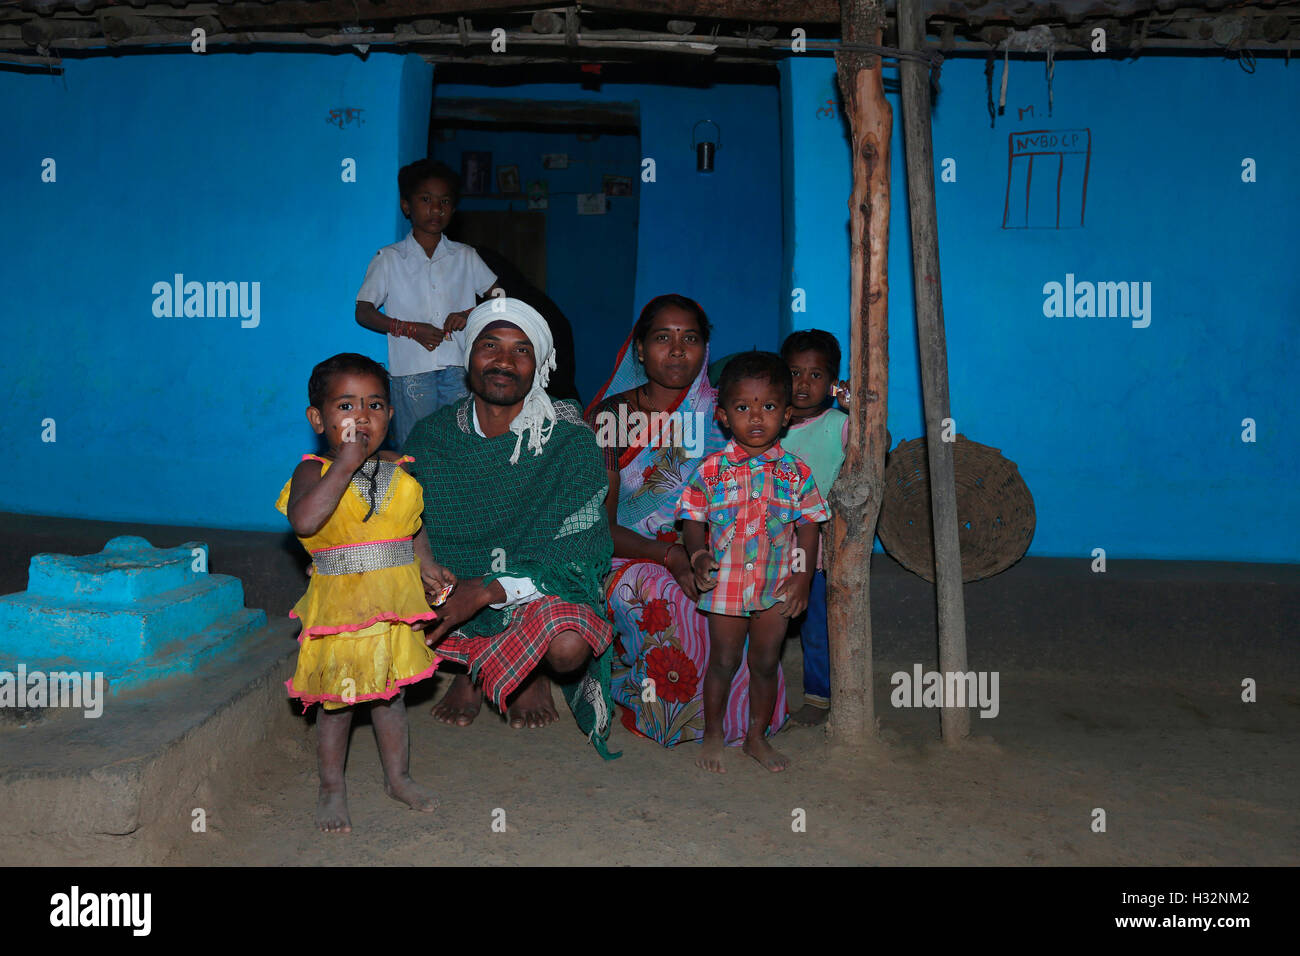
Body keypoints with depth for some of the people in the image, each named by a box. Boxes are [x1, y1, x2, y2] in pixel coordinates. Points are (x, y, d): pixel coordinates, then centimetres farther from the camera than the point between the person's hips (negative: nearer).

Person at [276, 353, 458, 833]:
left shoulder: (397, 469, 5)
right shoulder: (315, 470, -10)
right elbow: (304, 521, -30)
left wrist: (426, 564, 7)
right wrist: (345, 464, -28)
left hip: (395, 605, 4)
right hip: (340, 605, -4)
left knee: (390, 693, 19)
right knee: (337, 702, 8)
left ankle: (398, 776, 37)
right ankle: (332, 789, 27)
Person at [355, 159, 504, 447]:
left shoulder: (465, 256, 14)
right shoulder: (388, 258, 8)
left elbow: (500, 298, 13)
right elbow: (363, 313, 2)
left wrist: (470, 314, -7)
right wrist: (411, 329, -11)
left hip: (460, 368, 1)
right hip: (411, 370, -1)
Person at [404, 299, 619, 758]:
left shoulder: (570, 441, -11)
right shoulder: (431, 436, -1)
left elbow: (581, 556, -16)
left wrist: (488, 589, -29)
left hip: (537, 591, -3)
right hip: (450, 586, 4)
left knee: (569, 644, -35)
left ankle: (531, 670, 7)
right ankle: (472, 663, 9)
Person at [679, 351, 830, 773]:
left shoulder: (796, 472, -1)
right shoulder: (711, 469, -5)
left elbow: (809, 526, 3)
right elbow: (693, 521, -1)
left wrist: (803, 576, -7)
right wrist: (699, 555, -19)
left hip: (777, 586, 2)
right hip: (725, 583, -1)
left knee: (765, 662, 13)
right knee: (723, 661, 10)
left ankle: (757, 736, 31)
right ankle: (713, 735, 29)